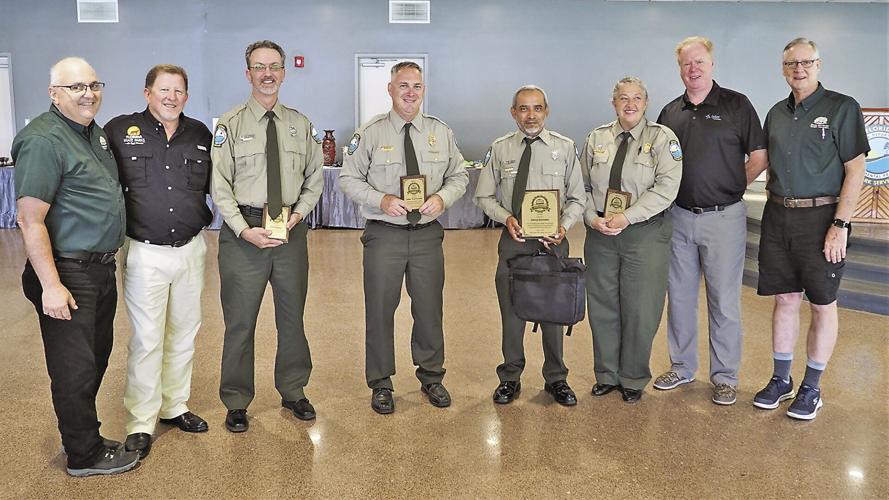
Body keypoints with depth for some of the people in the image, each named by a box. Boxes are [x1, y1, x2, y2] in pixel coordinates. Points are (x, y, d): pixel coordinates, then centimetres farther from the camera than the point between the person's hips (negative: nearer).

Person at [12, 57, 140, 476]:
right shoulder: (43, 140, -17)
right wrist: (50, 285, -23)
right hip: (69, 273, -9)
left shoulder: (93, 131, 11)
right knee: (75, 368, 2)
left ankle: (83, 436, 36)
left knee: (96, 358, 19)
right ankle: (84, 456, 17)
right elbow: (29, 219, -21)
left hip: (101, 268, 9)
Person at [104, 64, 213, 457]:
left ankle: (174, 406, 31)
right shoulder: (119, 130, -4)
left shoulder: (200, 134, 7)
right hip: (144, 252, -4)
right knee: (146, 339, 0)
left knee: (184, 334, 14)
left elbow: (214, 185, 17)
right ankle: (141, 422, 14)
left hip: (190, 250, 4)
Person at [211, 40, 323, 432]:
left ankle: (293, 391, 32)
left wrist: (298, 213, -7)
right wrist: (245, 230, -16)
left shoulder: (301, 125, 7)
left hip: (291, 230, 3)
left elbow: (314, 179, 10)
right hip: (243, 230, -3)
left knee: (292, 317, 14)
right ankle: (236, 402, 22)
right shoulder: (230, 125, -2)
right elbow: (220, 187, -6)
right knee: (240, 321, 5)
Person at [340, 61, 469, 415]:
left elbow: (459, 176, 11)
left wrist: (442, 197, -10)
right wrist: (382, 200, -17)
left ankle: (431, 377, 32)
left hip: (428, 234, 3)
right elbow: (348, 179, -1)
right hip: (384, 235, -2)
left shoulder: (441, 132, 6)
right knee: (380, 310, 6)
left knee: (429, 309, 13)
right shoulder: (370, 133, -2)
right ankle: (380, 384, 23)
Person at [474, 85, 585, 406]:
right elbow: (484, 196, 5)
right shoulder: (500, 149, 2)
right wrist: (506, 218, -13)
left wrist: (564, 226, -13)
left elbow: (577, 198, 5)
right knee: (511, 311, 8)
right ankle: (510, 379, 25)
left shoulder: (565, 148, 2)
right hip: (513, 239, 0)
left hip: (553, 241, 0)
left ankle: (556, 379, 27)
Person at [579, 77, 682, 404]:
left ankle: (633, 380, 20)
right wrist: (592, 218, -6)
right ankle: (606, 375, 26)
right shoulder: (596, 138, 11)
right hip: (600, 232, 4)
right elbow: (582, 186, 11)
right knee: (602, 306, 10)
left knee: (639, 309, 1)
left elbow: (666, 187, -12)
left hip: (645, 233, -3)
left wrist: (627, 218, -19)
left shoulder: (662, 138, -2)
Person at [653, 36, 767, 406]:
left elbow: (759, 156, -1)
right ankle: (682, 366, 26)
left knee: (724, 300, 2)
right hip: (679, 217, 4)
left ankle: (725, 376, 14)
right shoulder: (670, 112, 10)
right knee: (680, 296, 12)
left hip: (723, 217, -4)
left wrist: (731, 187, -3)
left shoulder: (736, 105, -2)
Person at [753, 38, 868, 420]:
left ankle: (812, 388, 15)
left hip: (820, 217, -4)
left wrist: (840, 224, -15)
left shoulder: (842, 108, -4)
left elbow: (856, 169, -8)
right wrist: (773, 209, 9)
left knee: (822, 304, 4)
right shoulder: (777, 113, 11)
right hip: (778, 217, 5)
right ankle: (781, 379, 21)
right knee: (785, 299, 10)